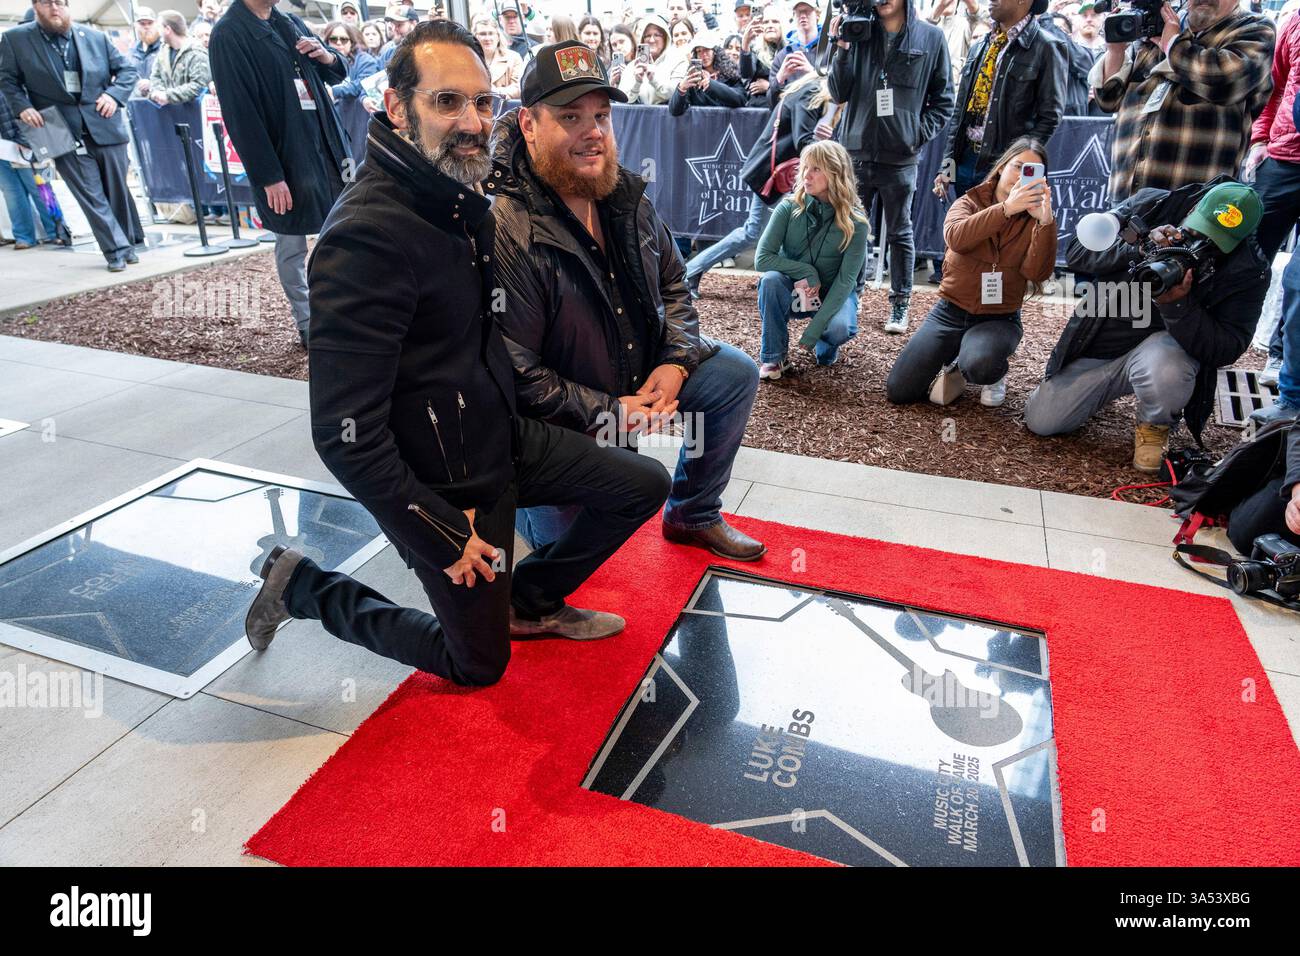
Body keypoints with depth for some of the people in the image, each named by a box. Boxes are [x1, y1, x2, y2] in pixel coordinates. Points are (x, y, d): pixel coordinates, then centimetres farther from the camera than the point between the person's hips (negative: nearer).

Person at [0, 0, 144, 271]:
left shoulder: (95, 37, 7)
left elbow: (128, 70, 11)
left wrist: (114, 94, -5)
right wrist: (22, 106, -8)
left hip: (105, 127, 1)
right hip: (64, 134, -1)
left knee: (118, 189, 8)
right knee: (91, 195, -4)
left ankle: (129, 243, 21)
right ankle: (116, 250, 0)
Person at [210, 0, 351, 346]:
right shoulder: (228, 35, -8)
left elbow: (337, 74, 22)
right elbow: (239, 113, -14)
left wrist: (327, 57, -2)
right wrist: (269, 176, -18)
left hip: (328, 149, 6)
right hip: (285, 161, -6)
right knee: (292, 247, 4)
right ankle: (306, 325, 14)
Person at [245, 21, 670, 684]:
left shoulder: (461, 200, 1)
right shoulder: (366, 237, -28)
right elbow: (346, 436, -28)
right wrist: (443, 539, -19)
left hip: (504, 440, 8)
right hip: (445, 487, -8)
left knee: (646, 484, 10)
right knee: (480, 664, 11)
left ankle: (530, 601, 26)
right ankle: (304, 586, 23)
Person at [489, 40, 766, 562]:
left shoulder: (626, 197, -5)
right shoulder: (506, 233, -29)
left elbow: (673, 283, 7)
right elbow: (517, 373, -27)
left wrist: (676, 361, -11)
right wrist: (608, 412, -25)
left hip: (641, 372, 7)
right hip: (561, 420, -6)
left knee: (737, 373, 4)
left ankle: (693, 515, 19)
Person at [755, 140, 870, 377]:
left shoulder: (855, 222, -17)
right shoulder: (789, 208, -14)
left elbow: (845, 280, -20)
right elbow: (762, 258, -18)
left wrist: (814, 330, -28)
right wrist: (807, 272, -26)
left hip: (833, 293, -1)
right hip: (794, 289, 1)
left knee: (838, 327, -33)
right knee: (771, 279, -32)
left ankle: (826, 347, 7)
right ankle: (774, 357, -16)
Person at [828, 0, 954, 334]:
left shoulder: (930, 37, 2)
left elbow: (943, 99, 7)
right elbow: (839, 93, 1)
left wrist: (920, 133, -5)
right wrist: (842, 49, -10)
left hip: (900, 157, -1)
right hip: (856, 153, 1)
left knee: (900, 233, 9)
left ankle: (900, 303, 18)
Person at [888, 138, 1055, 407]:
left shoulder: (1033, 220, 2)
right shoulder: (968, 203, 2)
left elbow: (1037, 273, -14)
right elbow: (955, 238, -22)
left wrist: (1046, 222, -25)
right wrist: (1006, 208, -32)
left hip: (999, 319, -1)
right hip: (951, 313, 1)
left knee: (978, 366, -37)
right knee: (899, 391, -11)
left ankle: (994, 373, 2)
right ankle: (954, 365, 18)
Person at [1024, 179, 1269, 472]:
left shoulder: (1250, 271, -17)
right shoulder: (1150, 205, -12)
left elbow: (1226, 350, -22)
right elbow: (1077, 251, -16)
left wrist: (1177, 305, -37)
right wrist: (1141, 247, -33)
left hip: (1163, 348, -2)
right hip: (1098, 345, 3)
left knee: (1164, 370, -40)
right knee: (1040, 422, -2)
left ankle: (1155, 427, -3)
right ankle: (1108, 386, 30)